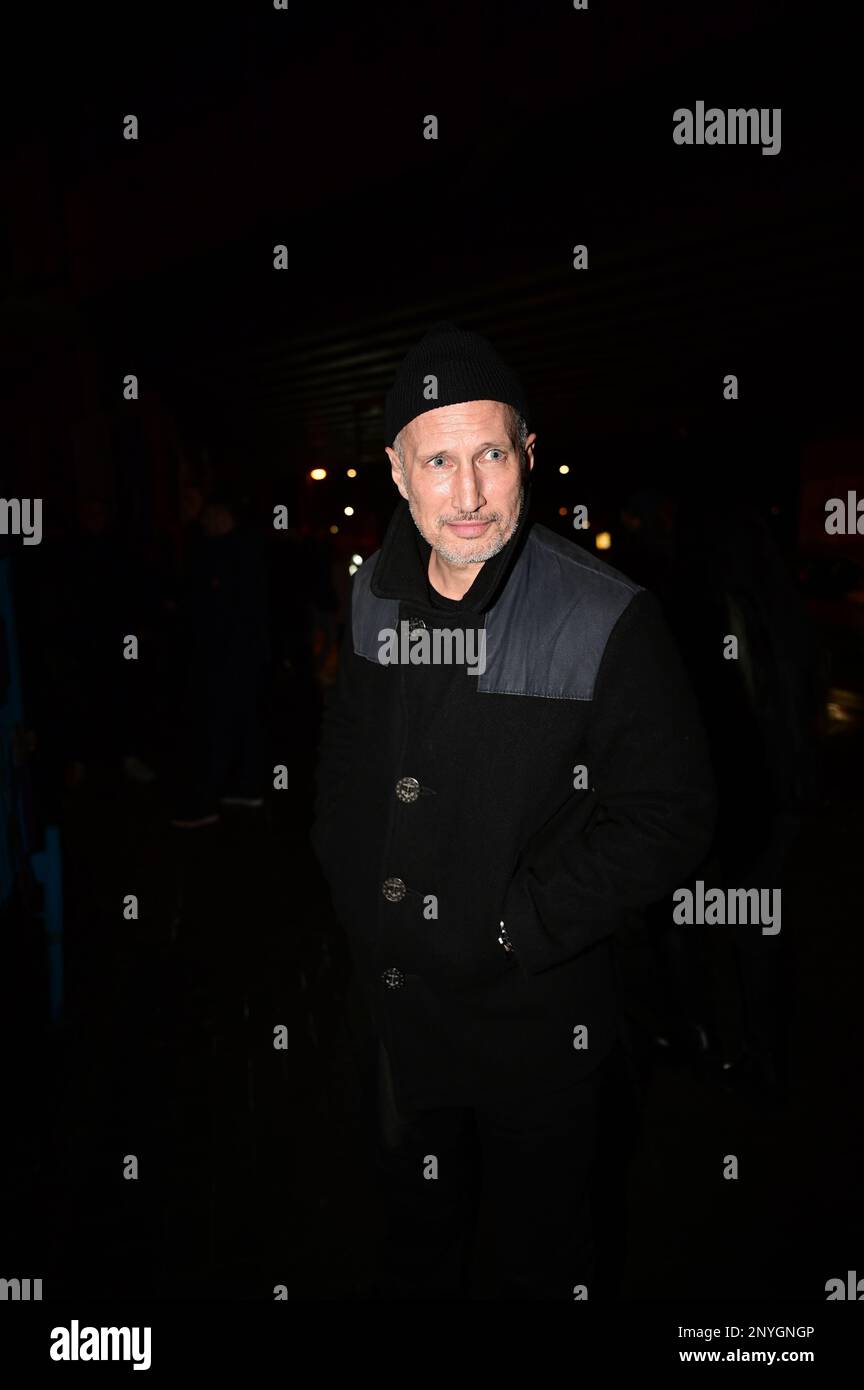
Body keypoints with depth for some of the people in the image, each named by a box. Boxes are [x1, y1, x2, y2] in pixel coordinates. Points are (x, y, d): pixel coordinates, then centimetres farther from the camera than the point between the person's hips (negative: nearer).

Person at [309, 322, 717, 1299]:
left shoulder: (607, 622, -21)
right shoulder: (373, 596, -3)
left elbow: (668, 817, -17)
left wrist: (517, 926, -19)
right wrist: (352, 884, 3)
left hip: (541, 1020, -4)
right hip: (396, 1003, 5)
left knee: (538, 1258, 20)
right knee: (415, 1238, 29)